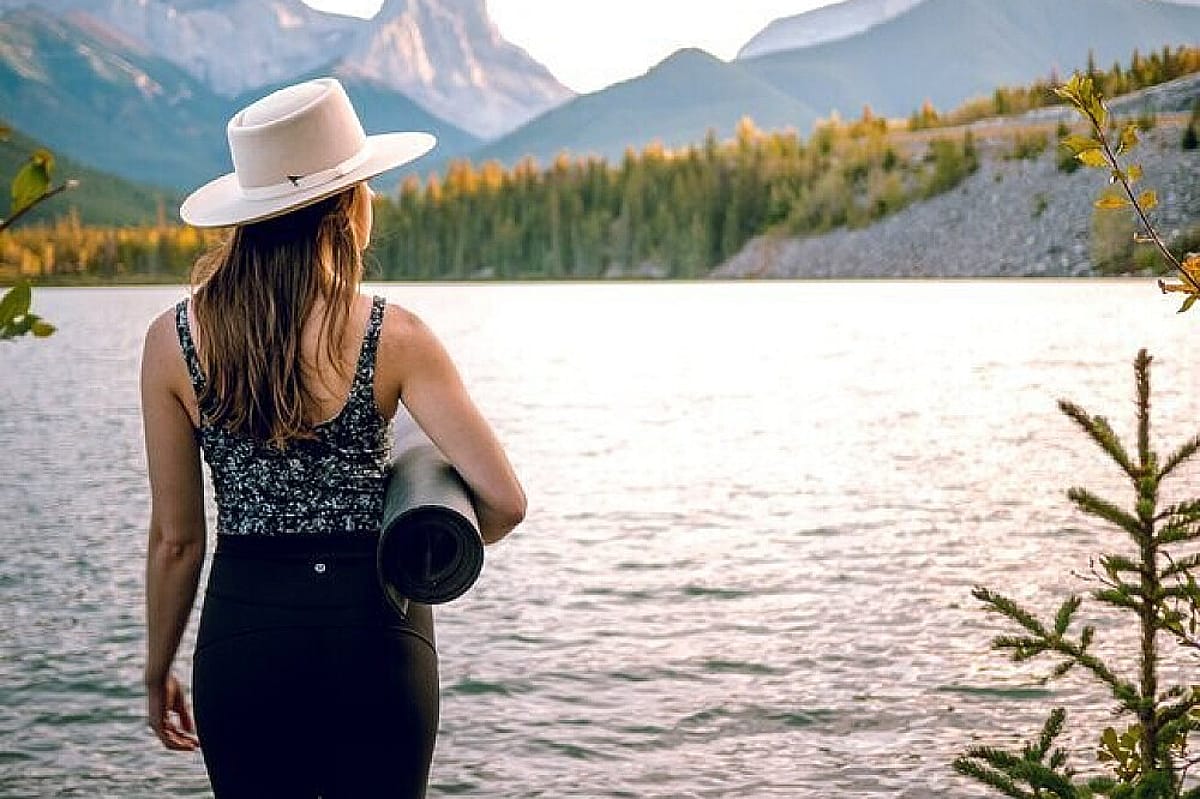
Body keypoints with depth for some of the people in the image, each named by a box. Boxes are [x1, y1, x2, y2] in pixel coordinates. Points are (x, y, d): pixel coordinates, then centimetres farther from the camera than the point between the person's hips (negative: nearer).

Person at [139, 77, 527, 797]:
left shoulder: (174, 340, -4)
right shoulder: (393, 337, -9)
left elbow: (176, 538, 1)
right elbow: (504, 501, -13)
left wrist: (158, 671, 14)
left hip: (243, 633, 2)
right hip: (373, 626, -2)